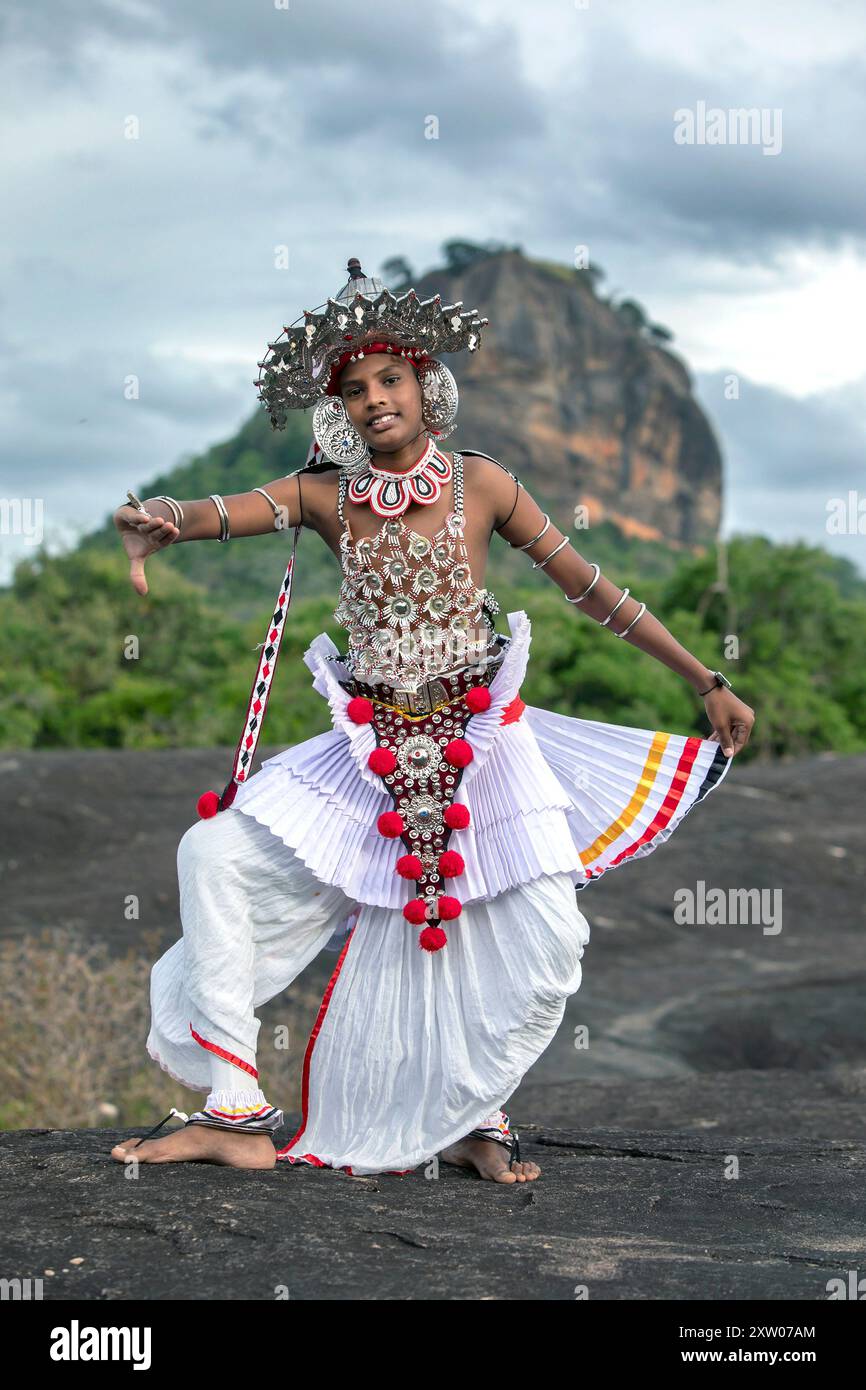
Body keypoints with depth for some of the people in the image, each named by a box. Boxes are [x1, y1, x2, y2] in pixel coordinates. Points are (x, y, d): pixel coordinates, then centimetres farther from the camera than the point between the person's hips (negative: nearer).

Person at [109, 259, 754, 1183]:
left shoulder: (479, 483, -4)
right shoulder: (326, 494, -1)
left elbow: (591, 590, 0)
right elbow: (225, 512, -19)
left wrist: (708, 684, 2)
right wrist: (157, 522, -45)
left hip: (482, 743, -2)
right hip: (369, 749, 2)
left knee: (546, 947, -13)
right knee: (214, 854, -10)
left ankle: (471, 1120, 16)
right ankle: (238, 1114, -3)